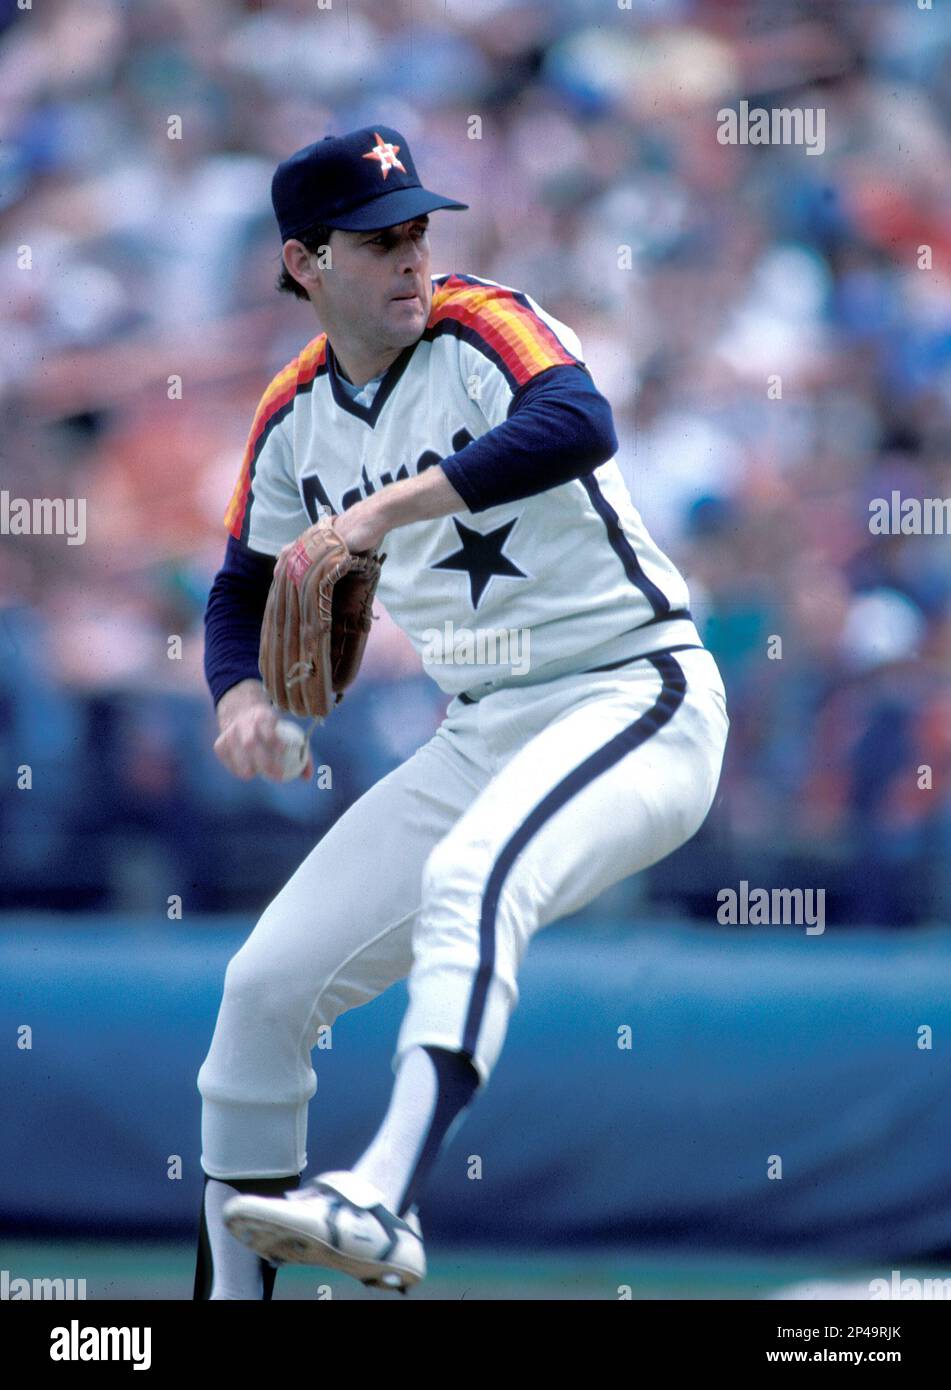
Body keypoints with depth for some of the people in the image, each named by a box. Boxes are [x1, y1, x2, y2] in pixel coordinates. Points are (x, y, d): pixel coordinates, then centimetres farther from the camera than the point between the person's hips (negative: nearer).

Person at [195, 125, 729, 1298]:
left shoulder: (486, 330, -12)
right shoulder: (295, 419, 7)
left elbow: (577, 424, -34)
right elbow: (245, 587, 20)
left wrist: (388, 508, -40)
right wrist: (243, 696, -3)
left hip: (634, 704, -7)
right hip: (479, 742, 7)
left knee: (469, 881, -36)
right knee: (266, 985, 3)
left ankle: (383, 1204, -51)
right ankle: (230, 1291, 17)